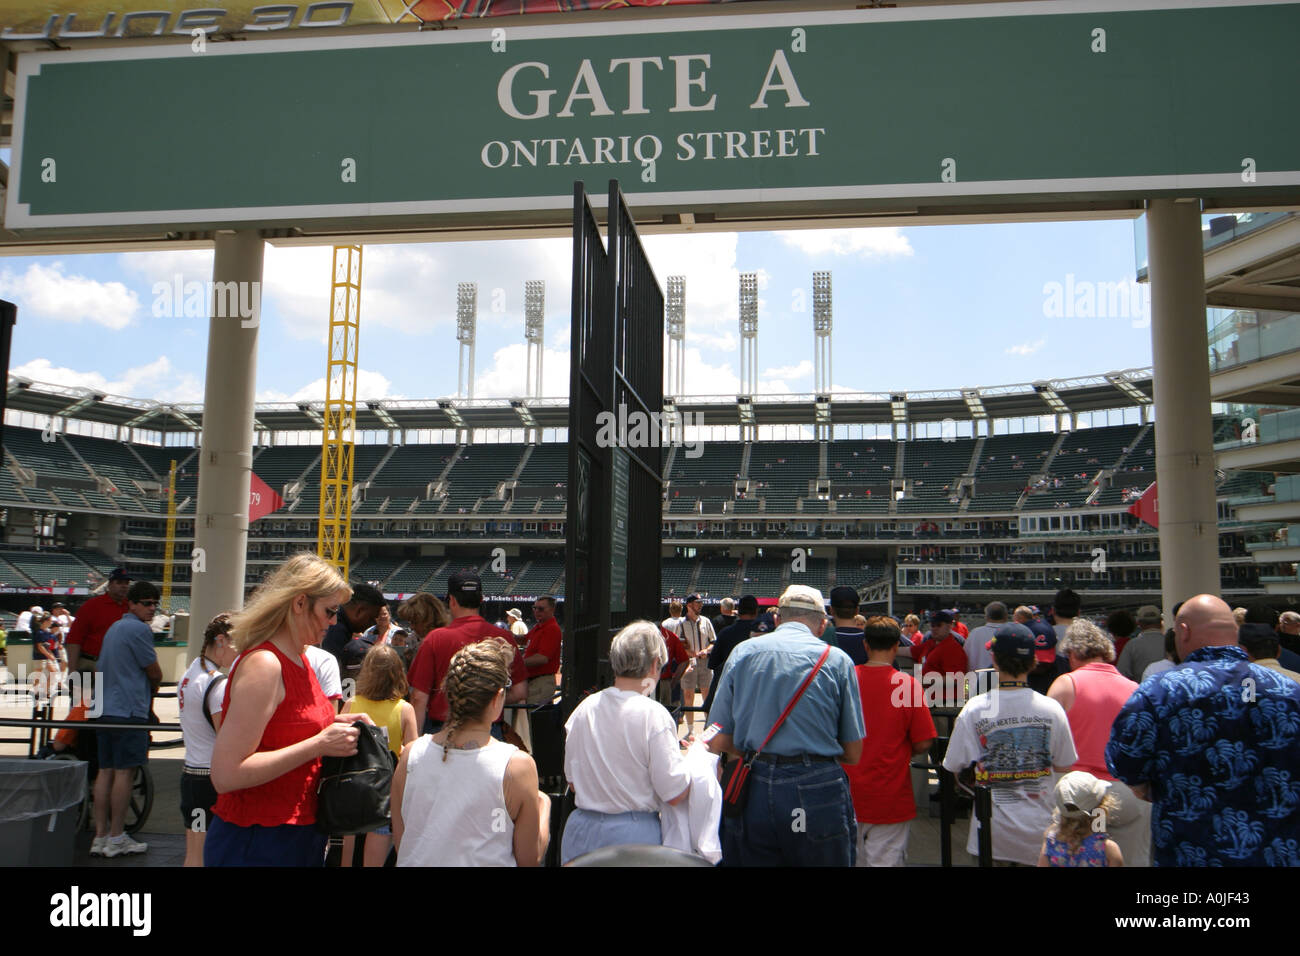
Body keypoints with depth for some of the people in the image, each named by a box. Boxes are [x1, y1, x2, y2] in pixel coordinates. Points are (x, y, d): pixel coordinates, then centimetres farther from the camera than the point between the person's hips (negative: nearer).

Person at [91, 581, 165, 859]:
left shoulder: (113, 628, 18)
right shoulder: (138, 629, -10)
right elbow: (155, 673, -5)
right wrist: (154, 686, 18)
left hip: (105, 709, 9)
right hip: (129, 710, -9)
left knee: (105, 770, 9)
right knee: (124, 771, -4)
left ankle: (100, 836, 11)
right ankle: (116, 838, 1)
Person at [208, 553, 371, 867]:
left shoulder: (299, 659, 8)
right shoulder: (262, 664, -20)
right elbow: (226, 774, -26)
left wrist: (334, 725, 3)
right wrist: (320, 744, -23)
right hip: (258, 844, -9)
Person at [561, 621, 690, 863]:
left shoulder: (584, 708, -1)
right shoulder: (652, 715, -18)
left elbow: (572, 781, 9)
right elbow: (675, 794, -15)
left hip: (582, 832, 5)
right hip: (634, 834, -5)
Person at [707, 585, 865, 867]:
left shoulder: (742, 652, 4)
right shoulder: (836, 659, -1)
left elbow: (717, 742, 3)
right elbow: (853, 754, 0)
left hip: (752, 794, 2)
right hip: (817, 793, -2)